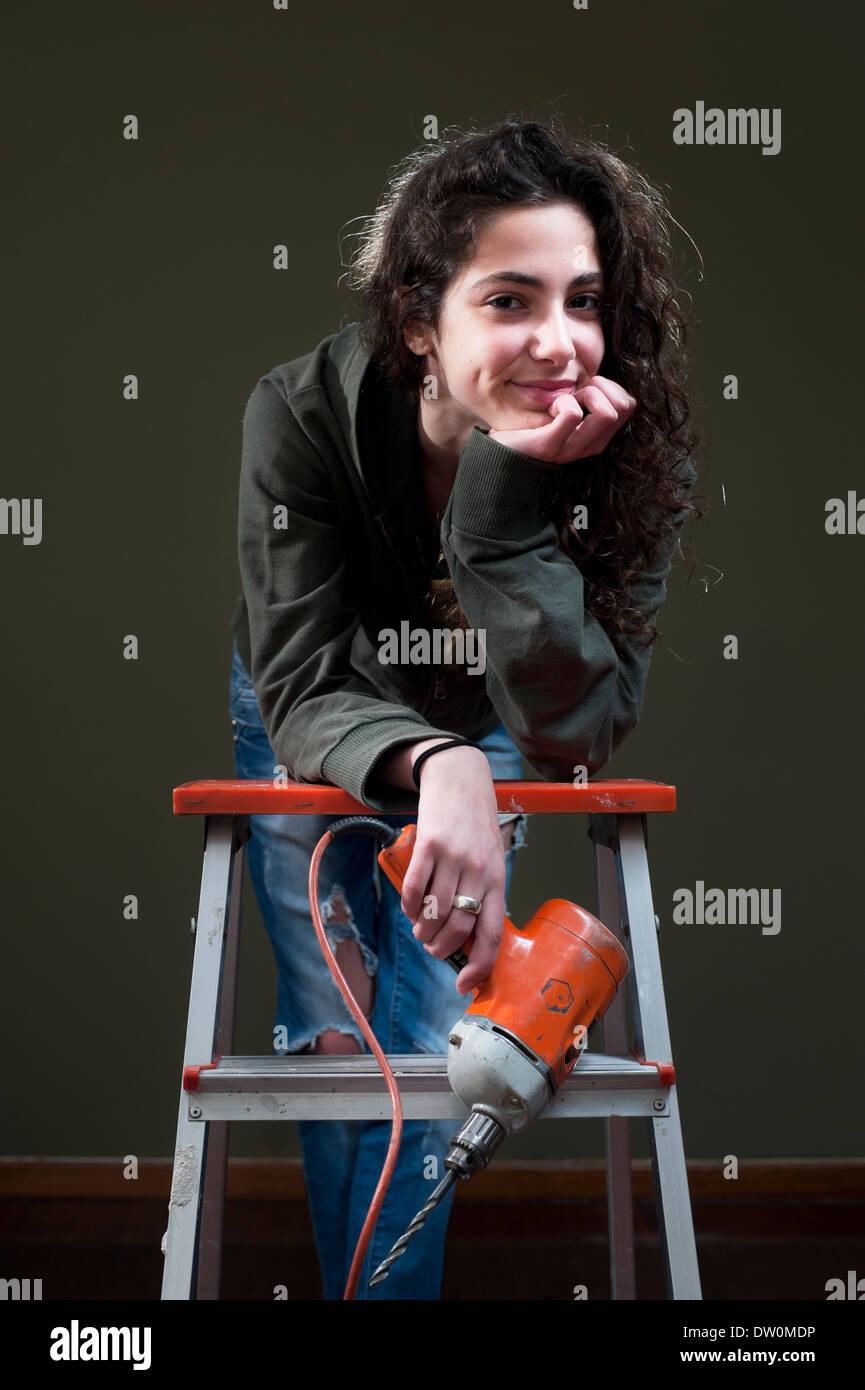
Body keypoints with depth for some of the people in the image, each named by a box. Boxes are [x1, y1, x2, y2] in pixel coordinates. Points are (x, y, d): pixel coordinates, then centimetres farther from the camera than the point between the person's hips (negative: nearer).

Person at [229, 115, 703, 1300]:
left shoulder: (636, 459, -32)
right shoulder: (303, 417, -34)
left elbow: (573, 731, -36)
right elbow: (304, 690, -34)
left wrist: (509, 501, -47)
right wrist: (431, 761, -57)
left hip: (481, 748, 1)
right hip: (306, 736, -1)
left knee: (428, 1046, 2)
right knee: (335, 1041, 1)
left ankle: (400, 1281, 24)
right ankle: (350, 1274, 25)